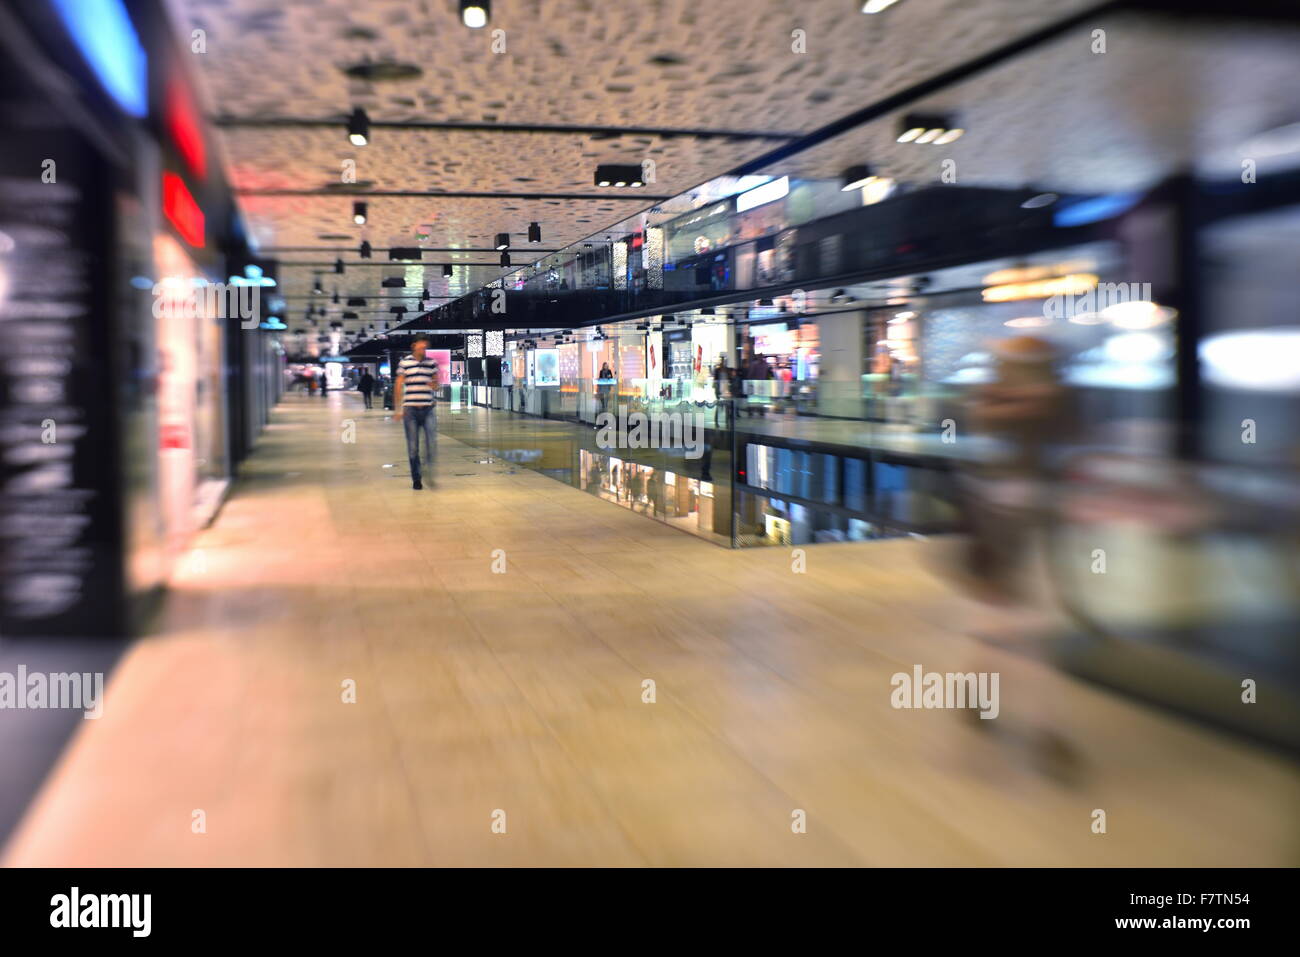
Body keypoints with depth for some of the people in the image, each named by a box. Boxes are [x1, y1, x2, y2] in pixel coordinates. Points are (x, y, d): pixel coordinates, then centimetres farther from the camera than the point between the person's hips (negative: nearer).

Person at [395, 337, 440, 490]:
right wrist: (398, 409, 0)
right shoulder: (405, 362, 2)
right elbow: (399, 386, 4)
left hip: (428, 408, 1)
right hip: (410, 409, -1)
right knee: (413, 446, 3)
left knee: (432, 442, -9)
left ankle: (430, 474, 8)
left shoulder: (432, 362, 7)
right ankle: (416, 479, 12)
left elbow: (436, 381, 17)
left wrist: (434, 384, -8)